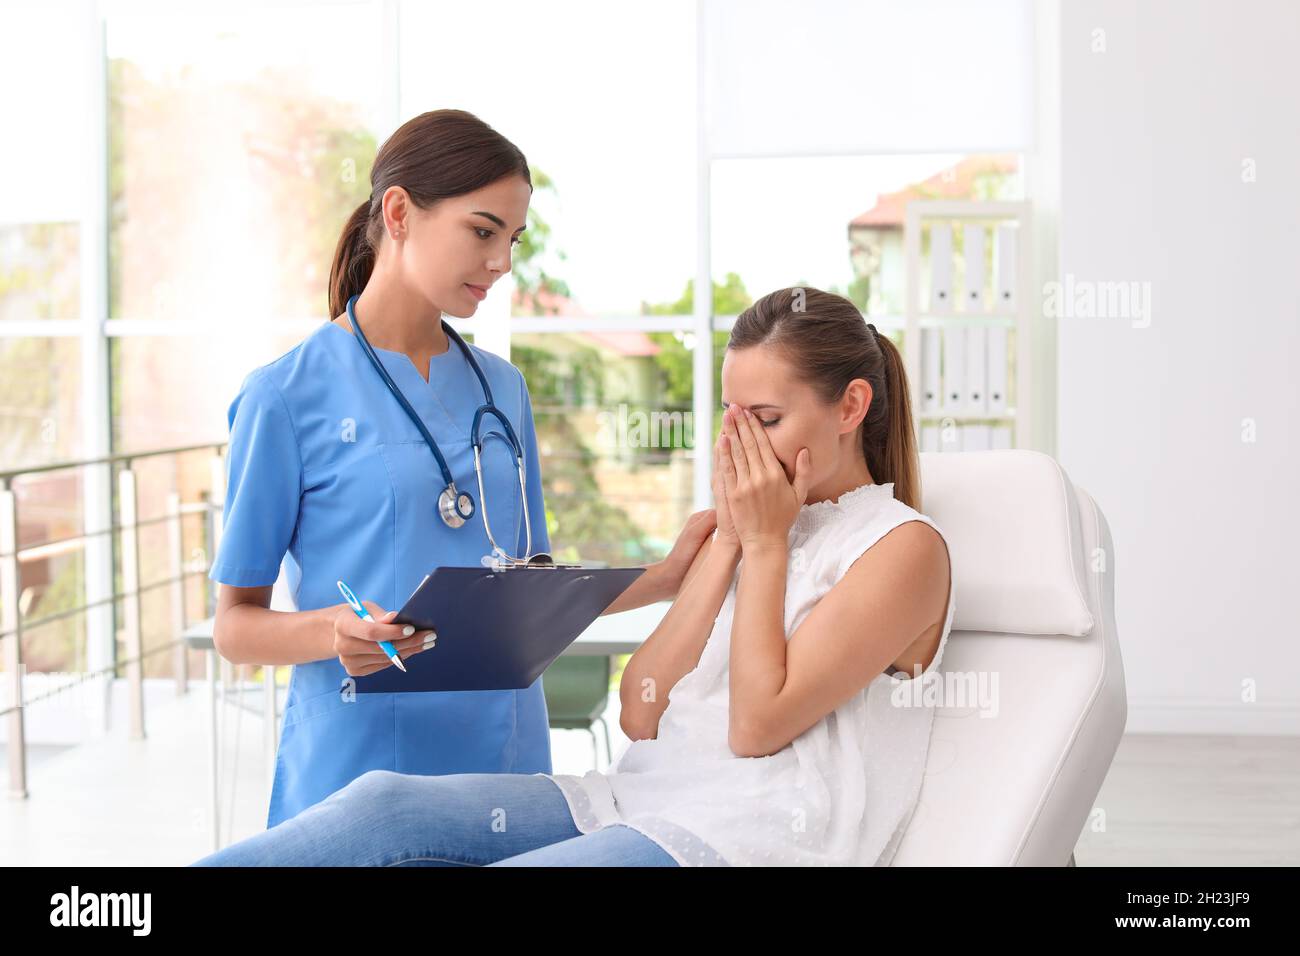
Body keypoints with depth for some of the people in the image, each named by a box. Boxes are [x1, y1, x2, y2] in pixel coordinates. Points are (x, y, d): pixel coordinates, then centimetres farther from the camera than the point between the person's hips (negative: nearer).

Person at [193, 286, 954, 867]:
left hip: (749, 838, -7)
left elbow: (757, 725, -10)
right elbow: (642, 713, 10)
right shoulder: (757, 524, 21)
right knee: (387, 805, -18)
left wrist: (765, 543, -3)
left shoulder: (904, 547, -1)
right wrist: (728, 540, 6)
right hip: (640, 802, 7)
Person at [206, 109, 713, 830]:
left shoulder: (503, 389, 10)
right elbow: (235, 624, -4)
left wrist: (666, 578, 4)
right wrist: (334, 632, -23)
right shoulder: (287, 395, -6)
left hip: (503, 769, 5)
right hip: (358, 767, -4)